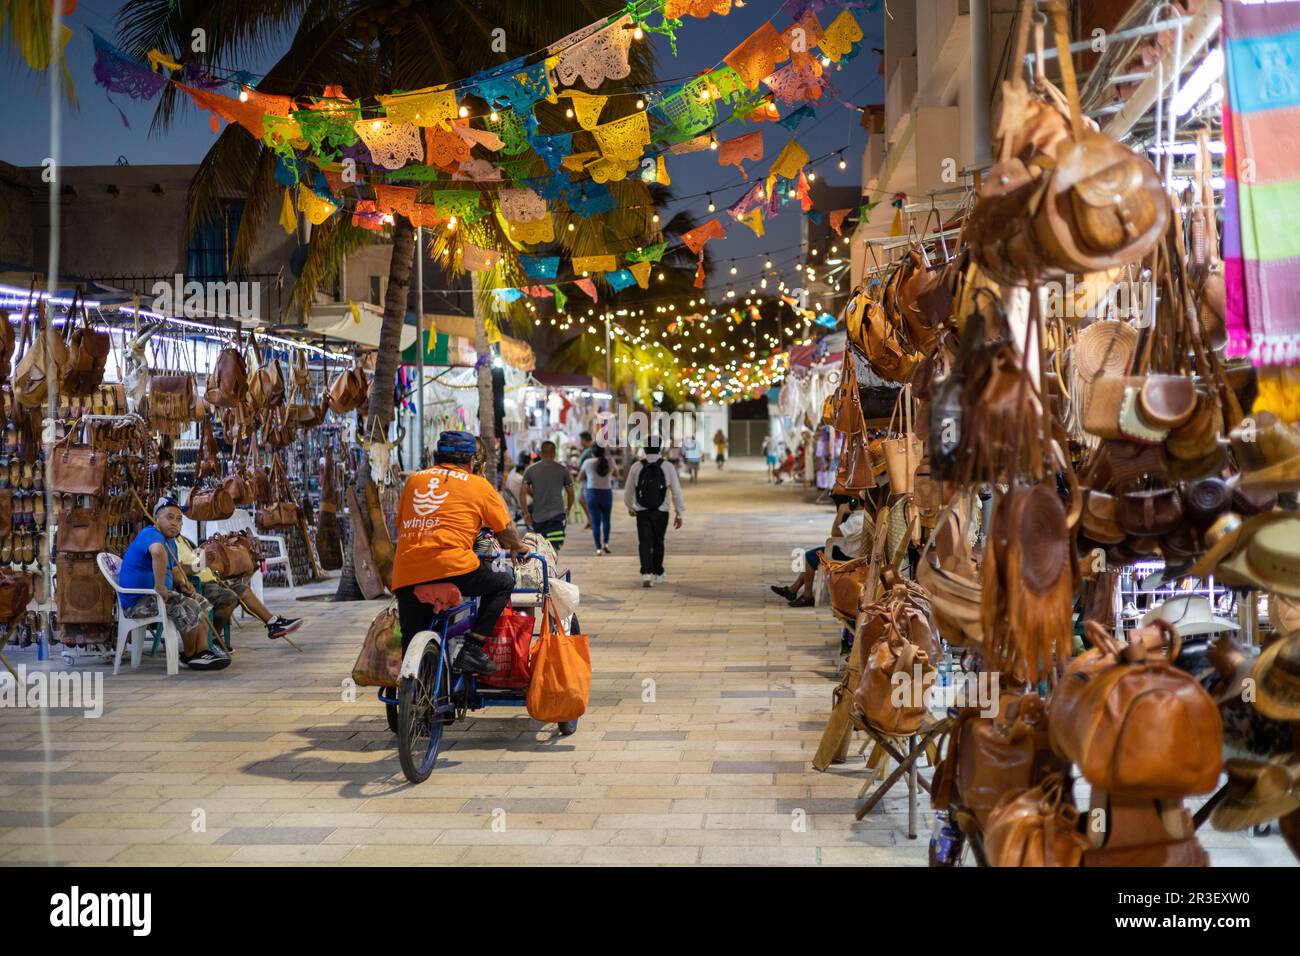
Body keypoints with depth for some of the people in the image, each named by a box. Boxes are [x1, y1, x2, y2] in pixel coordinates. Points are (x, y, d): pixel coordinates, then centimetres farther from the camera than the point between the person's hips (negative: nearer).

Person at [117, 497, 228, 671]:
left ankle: (202, 651, 2)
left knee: (201, 602, 12)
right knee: (189, 608, -23)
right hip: (137, 602, -11)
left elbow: (173, 571, 28)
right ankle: (189, 656, -3)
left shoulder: (170, 541, 15)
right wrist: (160, 587, -40)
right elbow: (158, 552, -45)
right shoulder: (151, 534, -19)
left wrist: (182, 584, 6)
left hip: (153, 595, 11)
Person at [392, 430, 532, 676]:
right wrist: (519, 548, 36)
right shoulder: (477, 484, 11)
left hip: (406, 576, 5)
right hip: (452, 567, -4)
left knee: (412, 646, 12)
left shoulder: (414, 480, 21)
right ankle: (472, 649, 7)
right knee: (503, 583, 18)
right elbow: (505, 531, 15)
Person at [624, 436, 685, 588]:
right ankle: (658, 574, 26)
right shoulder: (668, 467, -4)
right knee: (658, 543, 14)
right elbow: (677, 492, -3)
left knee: (644, 543, 0)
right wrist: (679, 514, 4)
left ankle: (646, 573, -17)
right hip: (661, 512, 0)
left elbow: (628, 492, 8)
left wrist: (630, 507, 27)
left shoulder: (636, 467, -1)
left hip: (642, 512, 0)